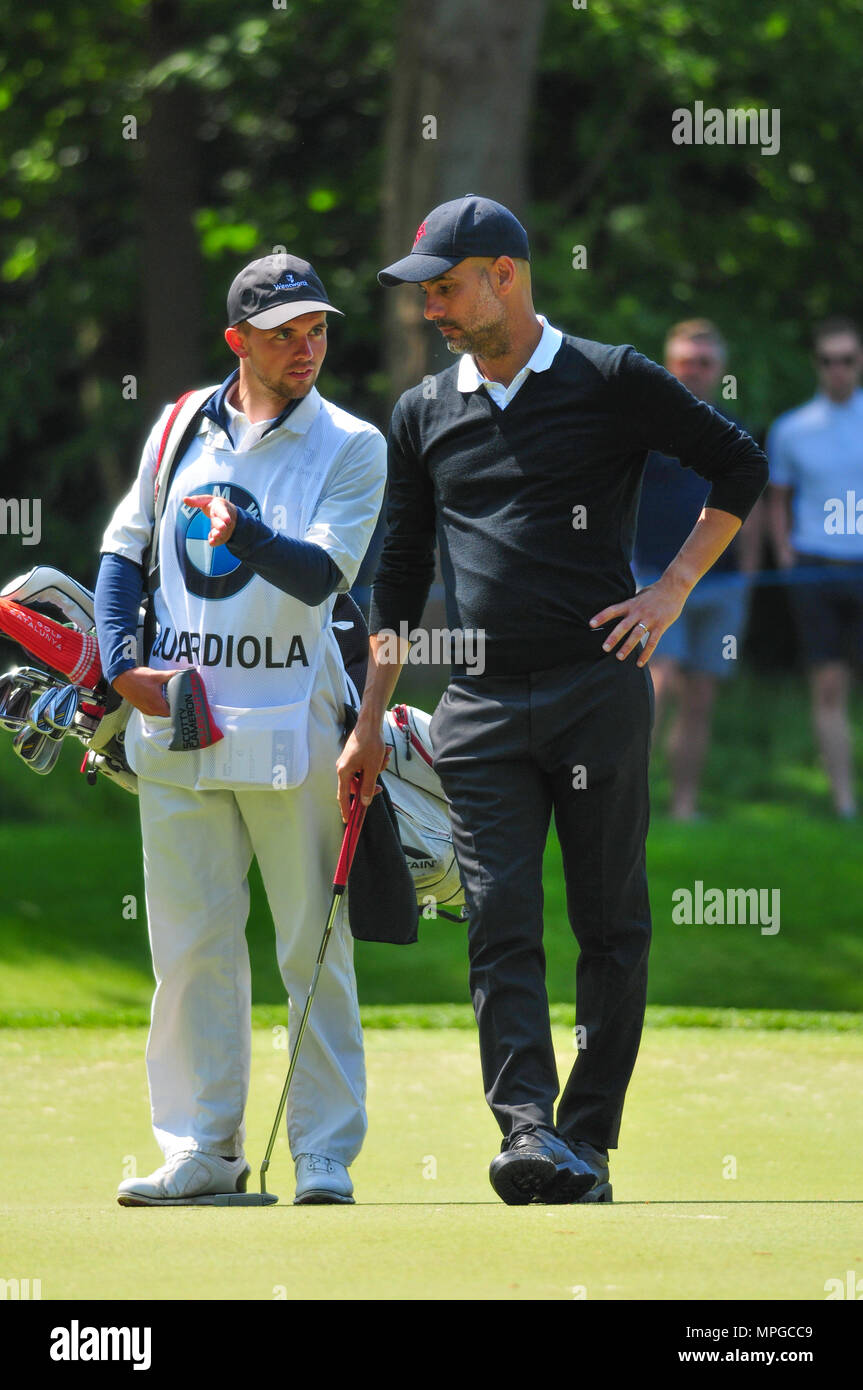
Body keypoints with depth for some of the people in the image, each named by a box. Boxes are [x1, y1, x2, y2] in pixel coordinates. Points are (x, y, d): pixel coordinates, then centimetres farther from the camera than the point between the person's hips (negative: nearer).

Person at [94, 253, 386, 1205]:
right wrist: (121, 664, 0)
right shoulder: (178, 428, 11)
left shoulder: (351, 447, 0)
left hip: (291, 725, -3)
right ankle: (200, 1151, 12)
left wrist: (246, 534, -32)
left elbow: (321, 574, -13)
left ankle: (324, 1157, 2)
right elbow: (123, 549, 15)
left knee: (315, 947, -2)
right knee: (189, 945, 5)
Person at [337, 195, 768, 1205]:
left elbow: (739, 466, 6)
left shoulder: (611, 382, 1)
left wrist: (673, 589, -2)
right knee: (500, 925, -9)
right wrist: (369, 725, 15)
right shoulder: (424, 415, 14)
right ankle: (529, 1133, -17)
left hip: (599, 692, -3)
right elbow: (399, 579, 19)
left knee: (611, 923, 1)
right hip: (481, 709, 3)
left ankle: (588, 1140, 6)